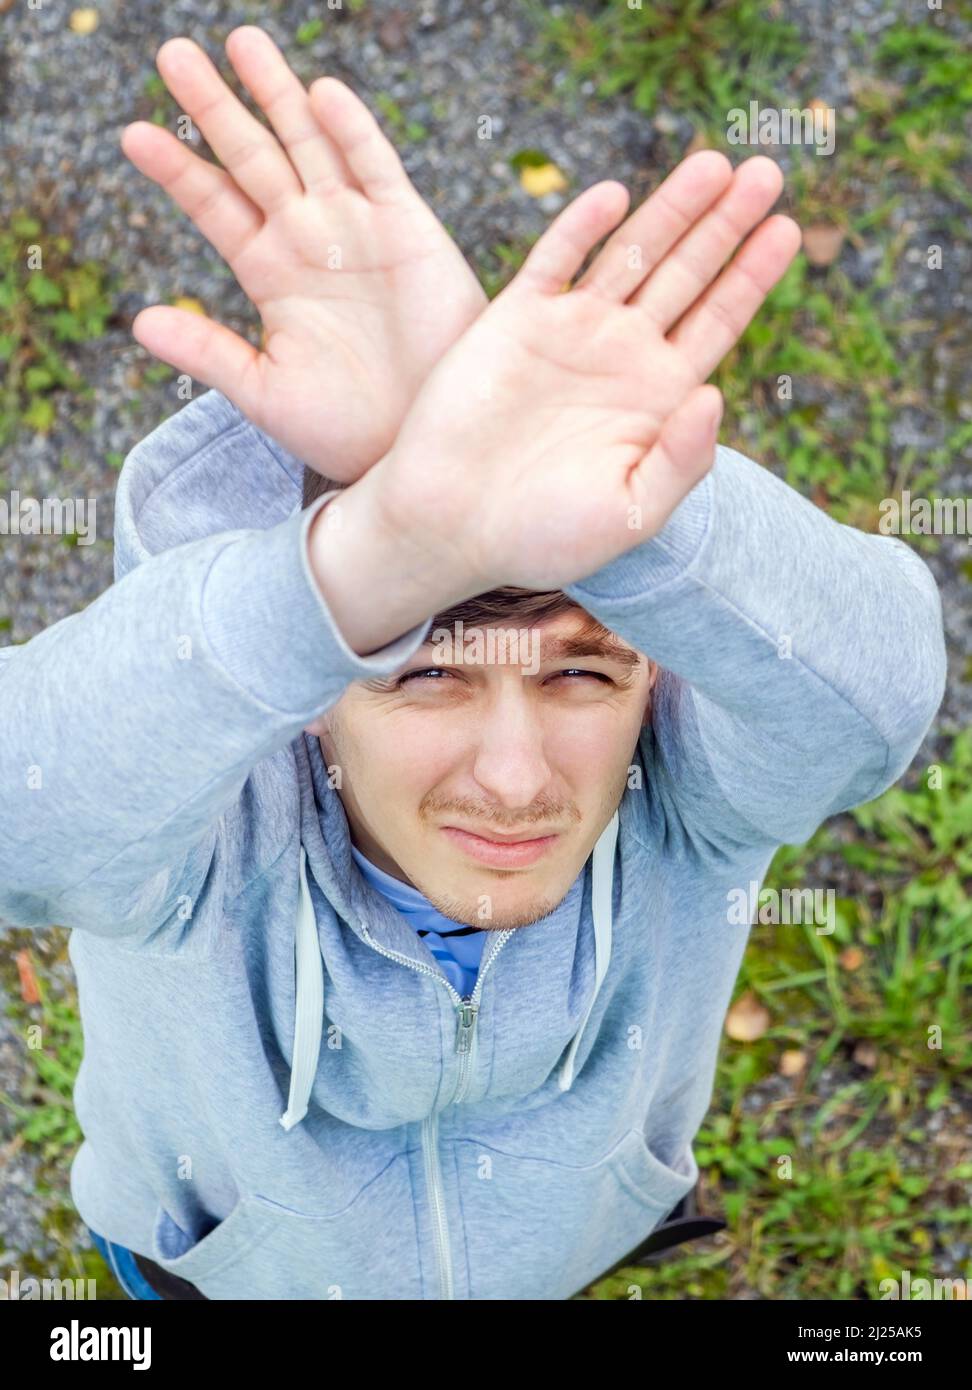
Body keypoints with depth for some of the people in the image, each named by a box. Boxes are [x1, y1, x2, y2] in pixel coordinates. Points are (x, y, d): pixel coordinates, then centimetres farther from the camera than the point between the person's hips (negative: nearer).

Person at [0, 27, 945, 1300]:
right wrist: (383, 553, -81)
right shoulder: (205, 820, -40)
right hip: (226, 1248, -1)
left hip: (568, 1240, 1)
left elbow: (863, 680, -59)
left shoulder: (688, 788, -37)